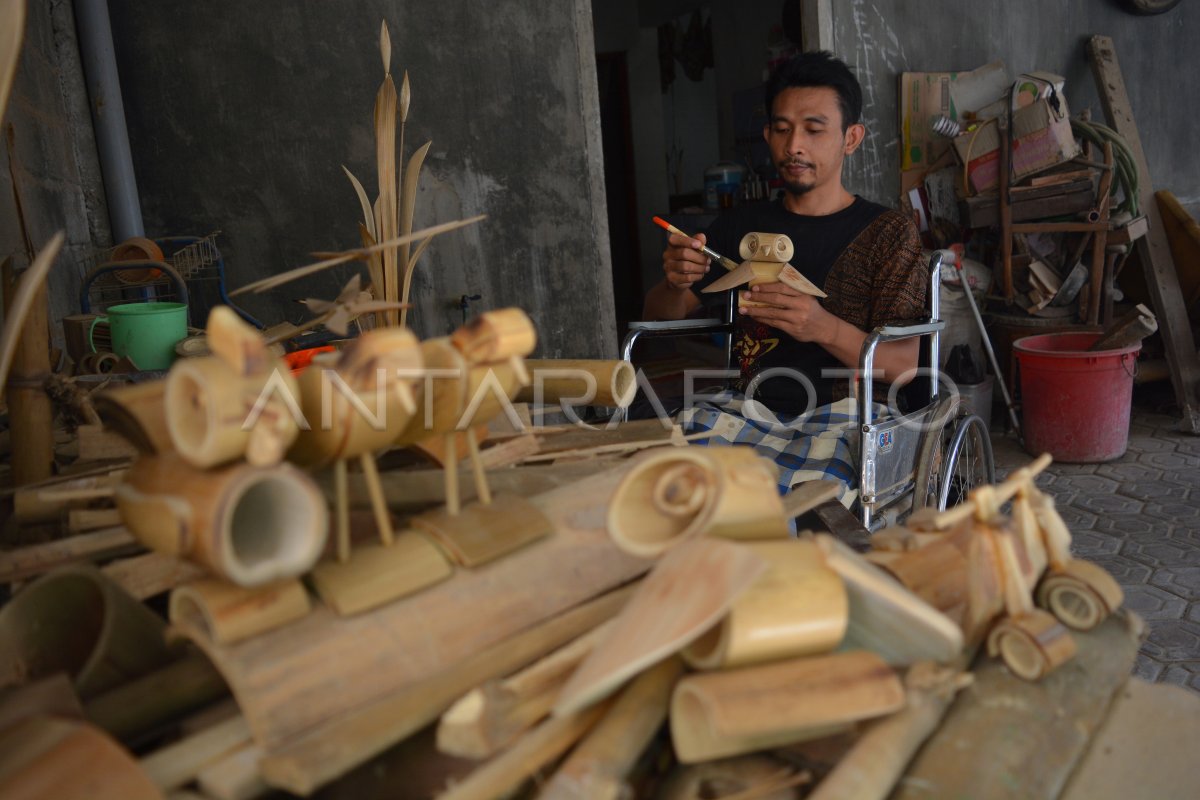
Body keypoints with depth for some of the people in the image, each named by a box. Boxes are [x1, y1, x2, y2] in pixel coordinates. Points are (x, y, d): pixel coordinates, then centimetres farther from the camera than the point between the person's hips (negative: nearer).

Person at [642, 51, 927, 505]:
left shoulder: (889, 232, 6)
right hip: (749, 410, 3)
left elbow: (903, 365, -4)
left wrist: (825, 328, -23)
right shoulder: (740, 225, 18)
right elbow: (660, 317, 17)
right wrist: (675, 282, -8)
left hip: (842, 416, -3)